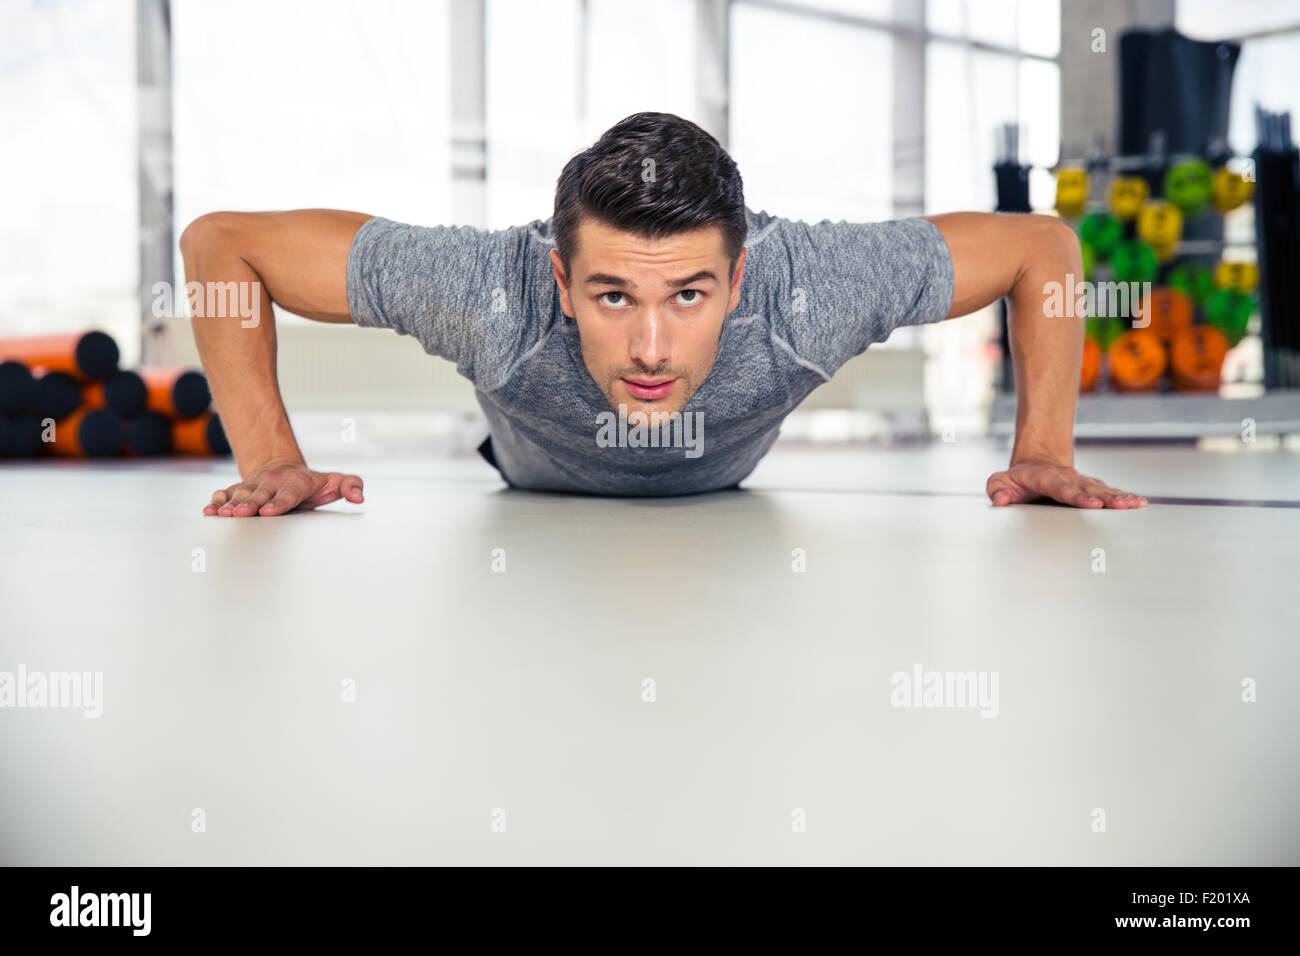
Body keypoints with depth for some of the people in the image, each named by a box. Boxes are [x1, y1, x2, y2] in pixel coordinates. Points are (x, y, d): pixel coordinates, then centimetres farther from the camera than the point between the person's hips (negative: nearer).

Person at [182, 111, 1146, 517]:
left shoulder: (813, 287, -44)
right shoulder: (492, 288, -47)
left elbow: (1045, 248, -26)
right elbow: (220, 242, -35)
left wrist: (1044, 454, -31)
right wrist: (271, 461, -39)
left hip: (730, 505, 1)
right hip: (533, 499, 0)